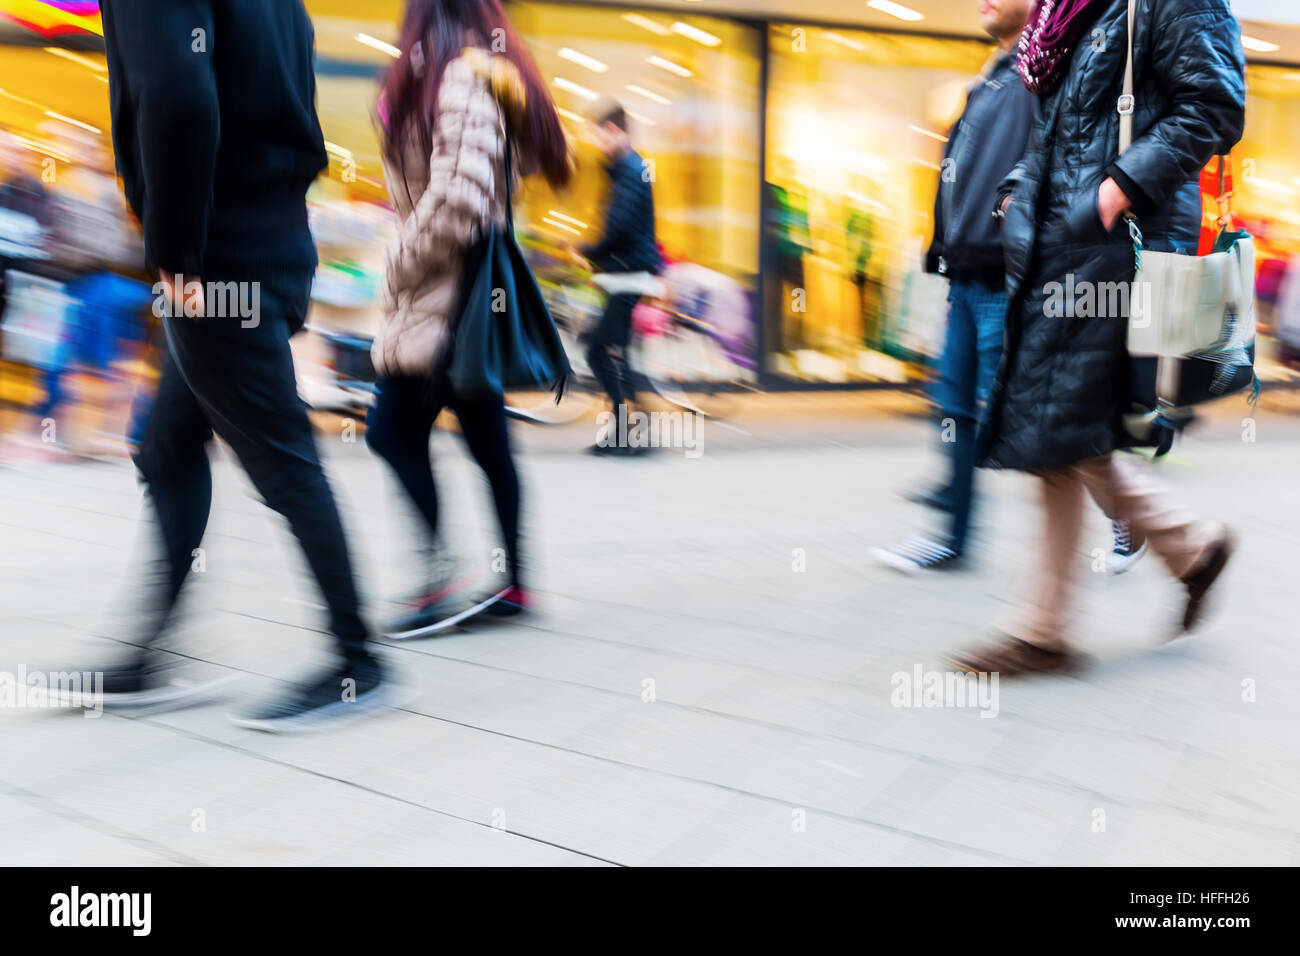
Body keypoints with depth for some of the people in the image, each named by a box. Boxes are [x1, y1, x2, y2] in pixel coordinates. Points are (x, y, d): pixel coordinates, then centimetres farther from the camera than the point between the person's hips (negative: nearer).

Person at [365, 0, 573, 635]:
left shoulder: (459, 77, -14)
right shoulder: (491, 75, 15)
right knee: (487, 444, 10)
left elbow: (458, 201, -23)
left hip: (446, 297, -10)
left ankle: (441, 579, -1)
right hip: (464, 299, 10)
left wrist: (398, 266, -10)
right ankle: (512, 581, 17)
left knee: (392, 434, -4)